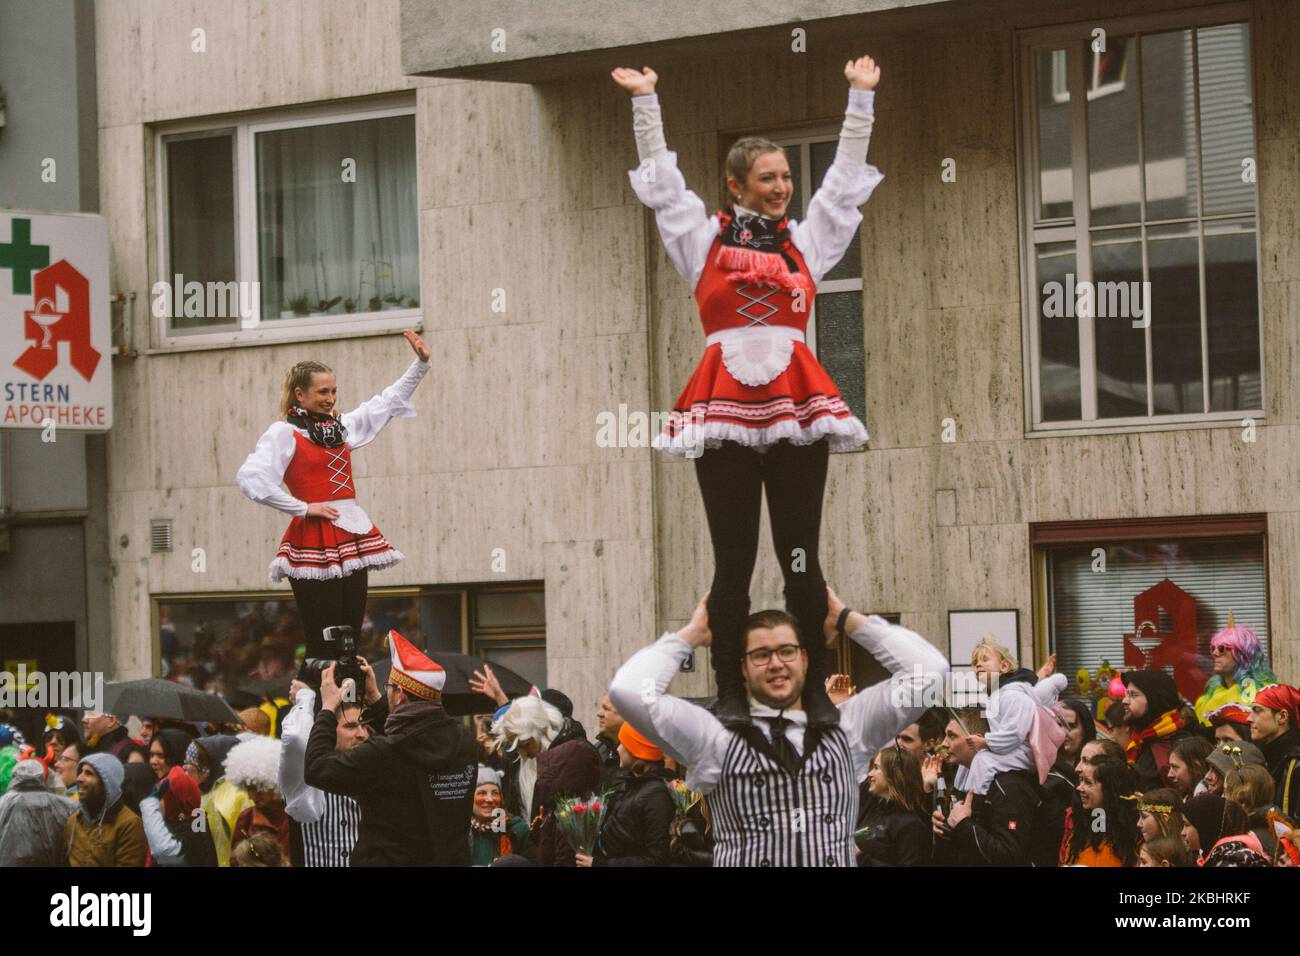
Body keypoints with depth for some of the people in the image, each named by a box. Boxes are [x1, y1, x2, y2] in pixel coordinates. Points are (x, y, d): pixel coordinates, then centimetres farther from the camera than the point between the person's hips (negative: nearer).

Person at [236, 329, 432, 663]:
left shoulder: (341, 426, 16)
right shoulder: (284, 433, -6)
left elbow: (388, 401, 27)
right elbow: (250, 478, -19)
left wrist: (421, 364, 22)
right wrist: (302, 508, -14)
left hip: (351, 538, 8)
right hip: (315, 539, -8)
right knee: (322, 647, -10)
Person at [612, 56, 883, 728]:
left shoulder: (804, 242, 16)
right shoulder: (705, 240, 11)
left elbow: (846, 176, 20)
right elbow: (661, 176, 12)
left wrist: (861, 99, 18)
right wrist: (645, 102, 7)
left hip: (796, 405, 2)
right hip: (725, 405, -1)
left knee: (801, 557, -1)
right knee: (733, 561, -2)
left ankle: (816, 694, -1)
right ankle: (729, 695, 0)